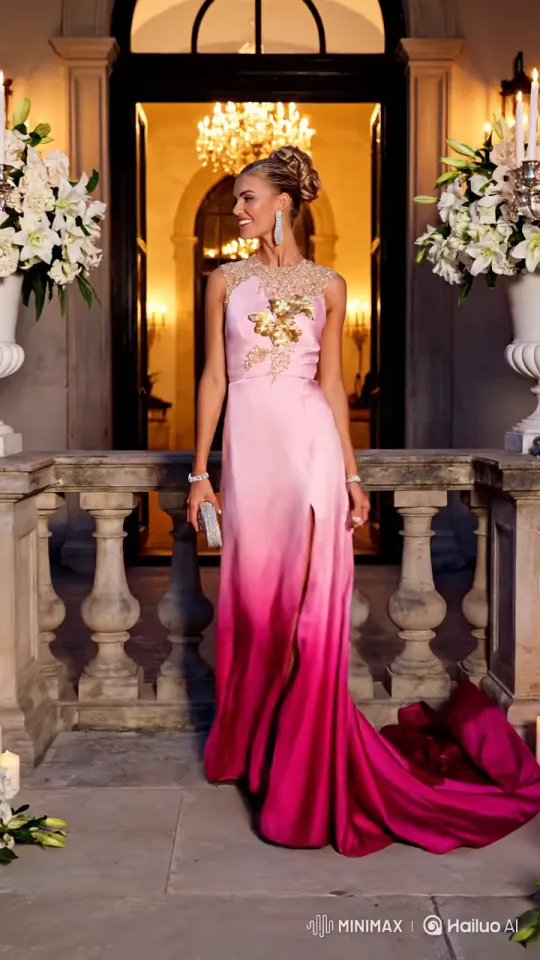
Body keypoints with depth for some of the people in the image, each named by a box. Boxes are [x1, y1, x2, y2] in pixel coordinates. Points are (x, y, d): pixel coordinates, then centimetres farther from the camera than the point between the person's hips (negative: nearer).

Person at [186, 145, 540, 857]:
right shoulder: (226, 280, 9)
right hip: (249, 444, 1)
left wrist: (351, 472, 6)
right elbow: (214, 377, 8)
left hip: (310, 444, -1)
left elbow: (332, 382, 9)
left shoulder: (328, 285, 8)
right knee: (254, 598, 5)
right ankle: (250, 742, 26)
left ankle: (306, 769, 11)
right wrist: (200, 470, 4)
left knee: (312, 604, -1)